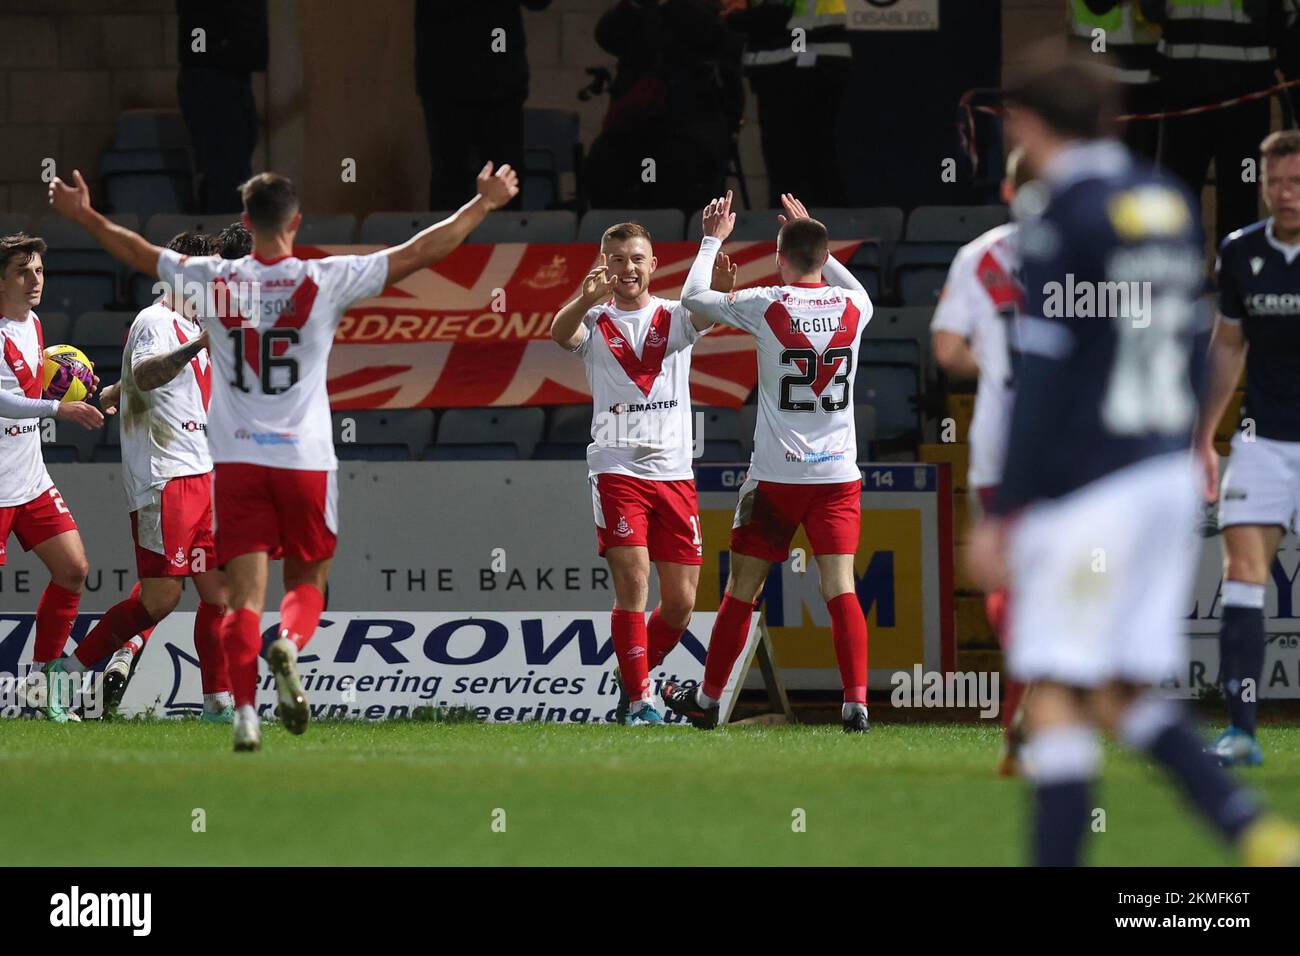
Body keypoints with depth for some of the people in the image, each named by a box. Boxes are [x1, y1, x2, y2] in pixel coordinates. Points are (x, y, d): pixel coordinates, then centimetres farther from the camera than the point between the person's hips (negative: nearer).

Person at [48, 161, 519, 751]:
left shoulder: (213, 280, 0)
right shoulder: (328, 280, -5)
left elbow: (136, 253, 16)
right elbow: (423, 251, -1)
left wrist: (83, 215, 32)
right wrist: (484, 204, 10)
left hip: (235, 459, 1)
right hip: (305, 458, -1)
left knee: (245, 596, 0)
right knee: (307, 582, 13)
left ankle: (244, 710, -13)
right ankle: (289, 644, -19)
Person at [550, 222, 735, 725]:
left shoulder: (676, 317, 9)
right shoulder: (595, 322, 5)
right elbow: (561, 333, -18)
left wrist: (722, 290, -38)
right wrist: (587, 299, -40)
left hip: (674, 472, 3)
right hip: (617, 470, -3)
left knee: (680, 604, 3)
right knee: (632, 583, -14)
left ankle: (634, 678, 26)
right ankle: (638, 700, -6)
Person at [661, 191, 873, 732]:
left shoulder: (767, 305, -9)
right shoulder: (852, 306, 1)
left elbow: (693, 297, 6)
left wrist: (714, 239, 19)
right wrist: (812, 234, 34)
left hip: (776, 475, -2)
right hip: (839, 472, 2)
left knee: (741, 592, 8)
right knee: (840, 590, -3)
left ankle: (707, 699, 19)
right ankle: (856, 702, -15)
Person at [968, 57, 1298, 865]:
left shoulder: (1063, 216, -11)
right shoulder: (1171, 202, 11)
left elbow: (1042, 381, -13)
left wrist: (1003, 514, -11)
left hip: (1087, 487, -7)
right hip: (1170, 476, 8)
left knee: (1057, 693, -5)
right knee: (1122, 695, 10)